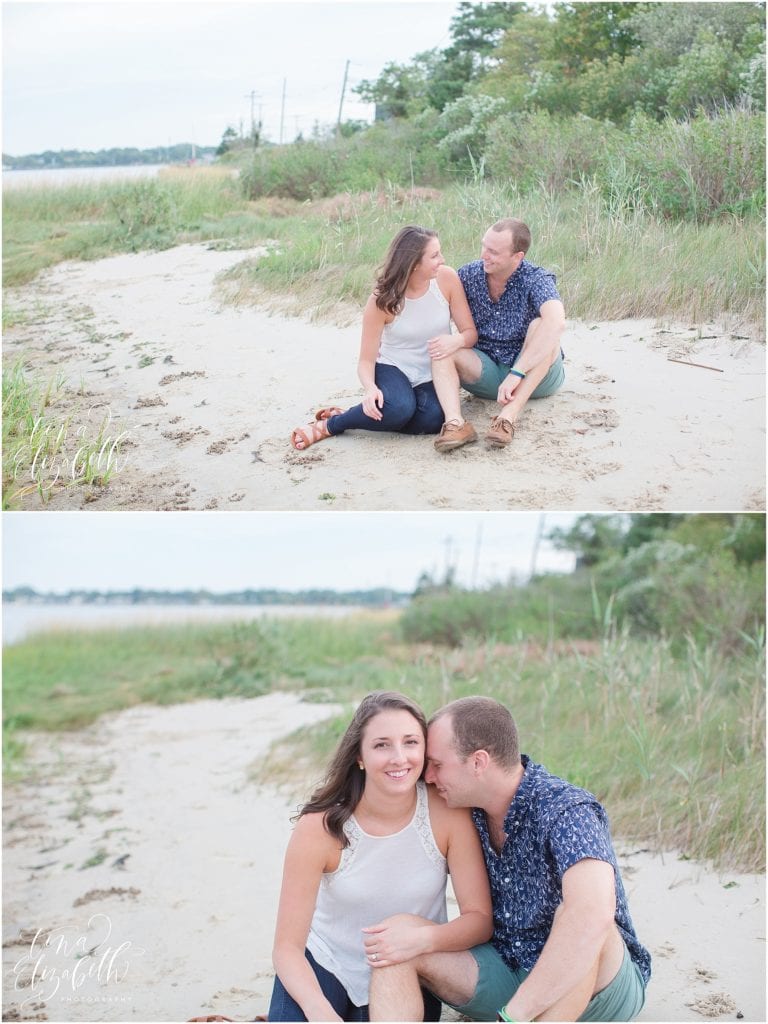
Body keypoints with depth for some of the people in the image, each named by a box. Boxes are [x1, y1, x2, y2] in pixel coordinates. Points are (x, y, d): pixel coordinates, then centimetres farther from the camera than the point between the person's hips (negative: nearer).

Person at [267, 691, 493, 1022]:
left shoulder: (447, 812, -21)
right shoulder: (319, 828, -23)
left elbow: (480, 917, -15)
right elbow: (287, 947, -19)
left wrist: (424, 938, -37)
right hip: (325, 966, 0)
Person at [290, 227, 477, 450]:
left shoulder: (446, 278, -13)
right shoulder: (383, 300, -17)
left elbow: (470, 332, -6)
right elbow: (366, 360, -13)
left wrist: (455, 340, -31)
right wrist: (370, 388, -36)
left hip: (433, 375, 3)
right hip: (392, 368, -2)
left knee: (431, 420, -31)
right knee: (400, 408, -37)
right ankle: (330, 425, -13)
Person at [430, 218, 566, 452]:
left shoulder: (536, 280, -19)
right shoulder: (468, 275, -4)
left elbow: (556, 323, -39)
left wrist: (516, 374, -44)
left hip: (535, 374, -4)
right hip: (486, 371, 4)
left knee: (541, 325, -31)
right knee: (439, 348, -19)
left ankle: (508, 416, -40)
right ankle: (455, 423, -42)